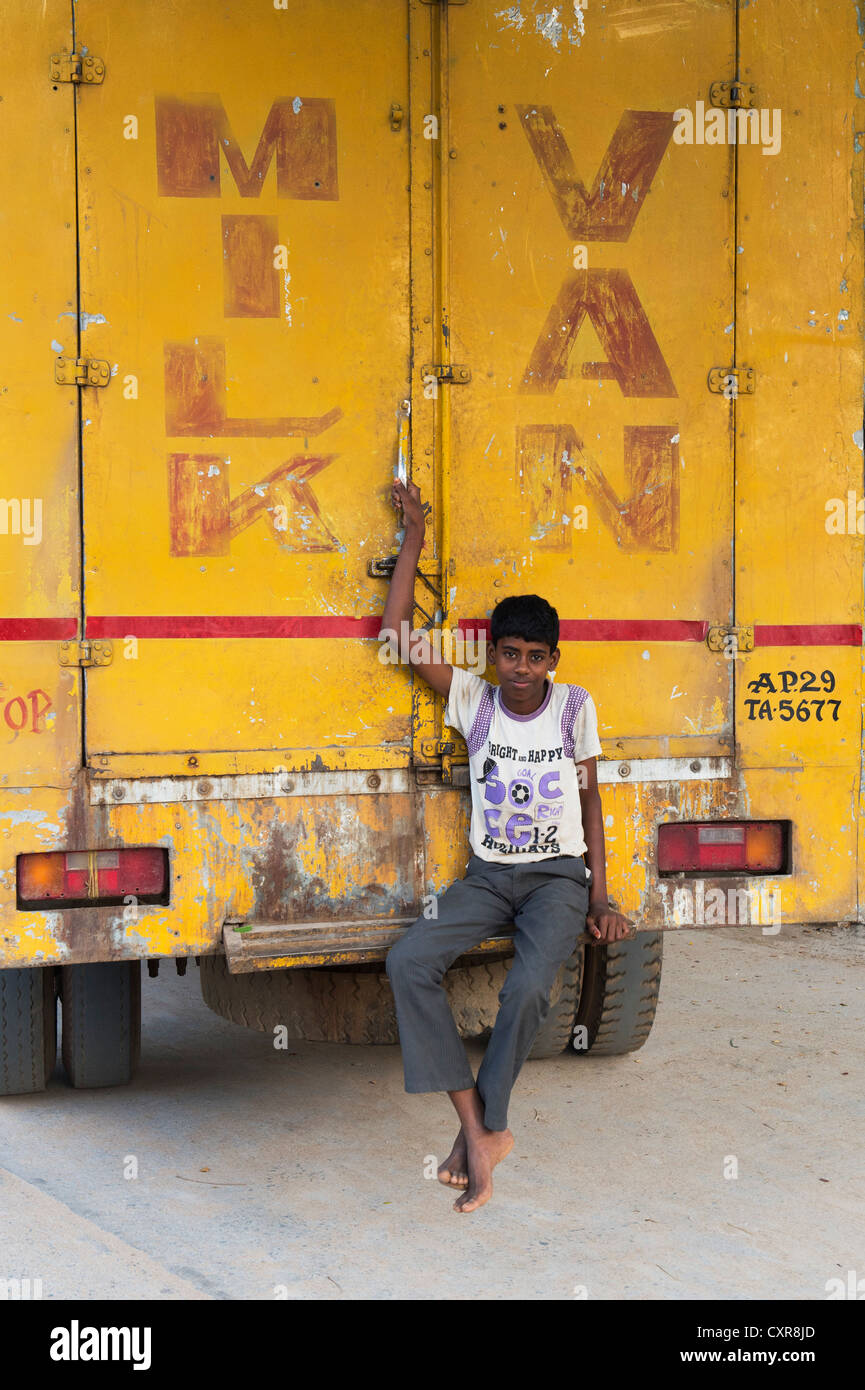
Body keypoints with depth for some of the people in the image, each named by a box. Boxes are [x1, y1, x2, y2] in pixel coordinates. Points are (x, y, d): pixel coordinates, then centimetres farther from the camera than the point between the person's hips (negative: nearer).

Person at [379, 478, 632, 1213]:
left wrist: (600, 898, -1)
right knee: (408, 960, -26)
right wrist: (414, 537, -2)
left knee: (528, 987, -32)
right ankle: (482, 1131, -24)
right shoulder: (473, 699, 1)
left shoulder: (575, 708, 1)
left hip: (558, 876, -2)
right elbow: (398, 632, -4)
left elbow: (590, 798, 6)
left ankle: (480, 1128, -11)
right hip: (488, 876, 2)